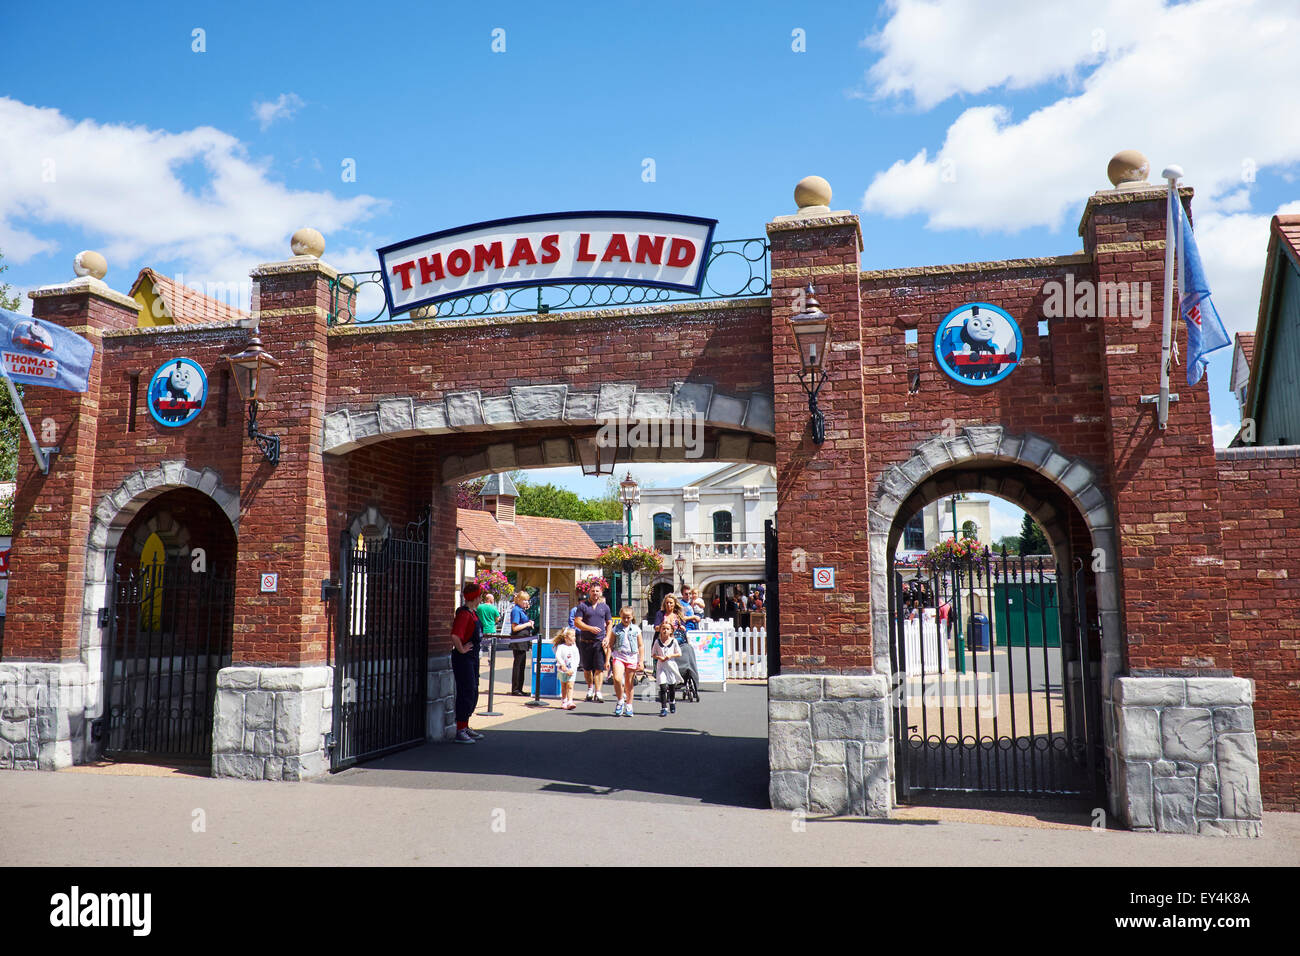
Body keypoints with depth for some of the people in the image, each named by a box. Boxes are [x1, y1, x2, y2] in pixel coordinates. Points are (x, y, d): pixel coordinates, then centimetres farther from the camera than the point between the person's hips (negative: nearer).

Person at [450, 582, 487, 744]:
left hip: (473, 657, 10)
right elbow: (455, 635, -33)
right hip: (463, 658, -10)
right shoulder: (464, 614, -19)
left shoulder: (473, 612, 12)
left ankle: (465, 727, 26)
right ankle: (459, 732, 1)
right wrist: (461, 649, -21)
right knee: (466, 693, -6)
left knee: (473, 693, 15)